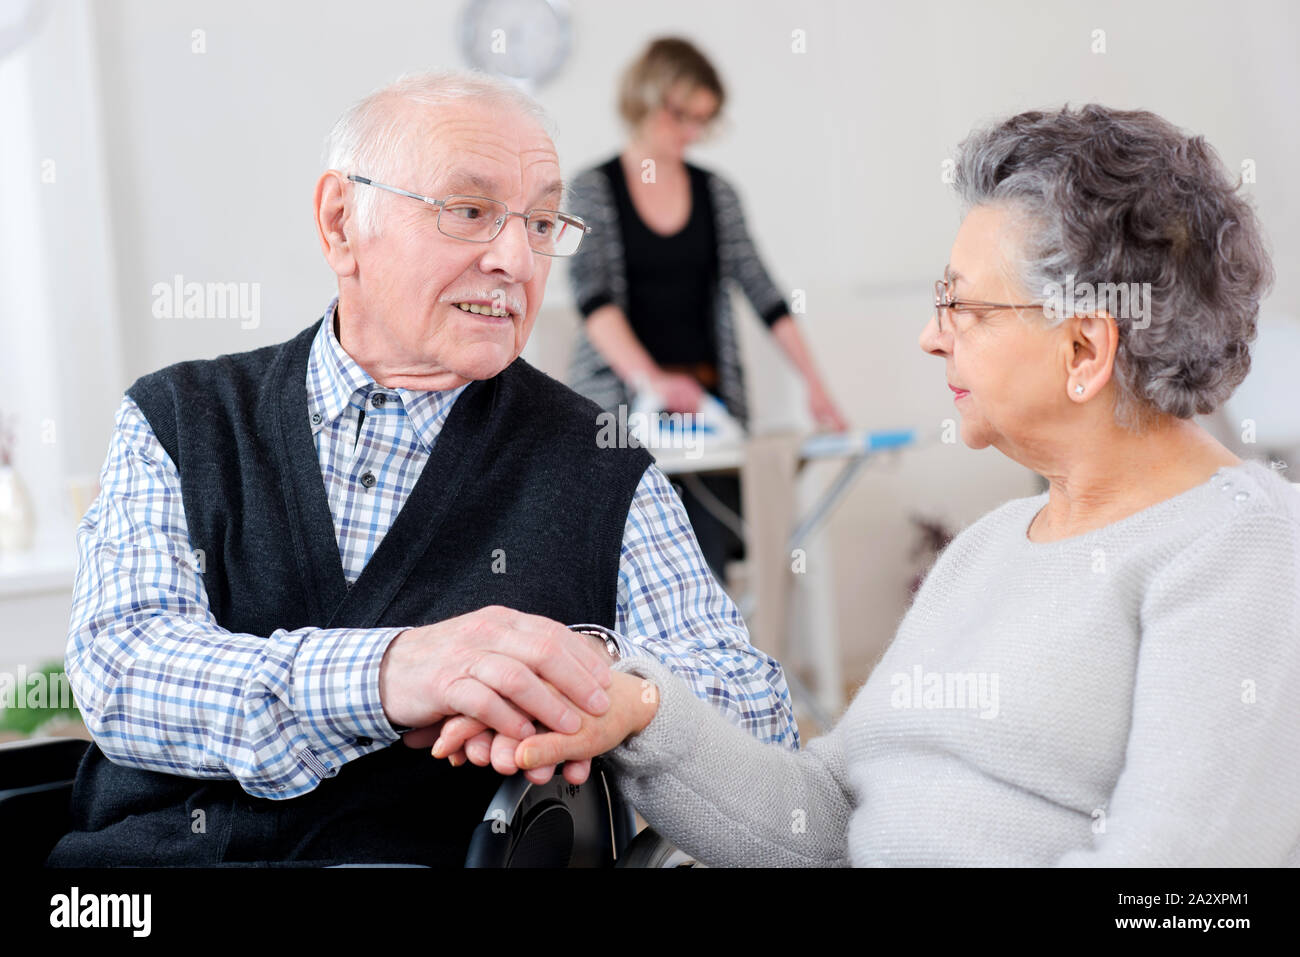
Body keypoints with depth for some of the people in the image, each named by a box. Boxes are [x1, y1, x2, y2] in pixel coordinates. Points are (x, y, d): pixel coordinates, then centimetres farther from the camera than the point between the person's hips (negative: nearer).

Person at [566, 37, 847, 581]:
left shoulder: (716, 193, 12)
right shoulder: (594, 189, 1)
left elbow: (761, 292, 9)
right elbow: (592, 295, -11)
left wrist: (814, 384, -1)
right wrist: (649, 379, -26)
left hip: (706, 401, 3)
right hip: (621, 407, -3)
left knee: (708, 570, -3)